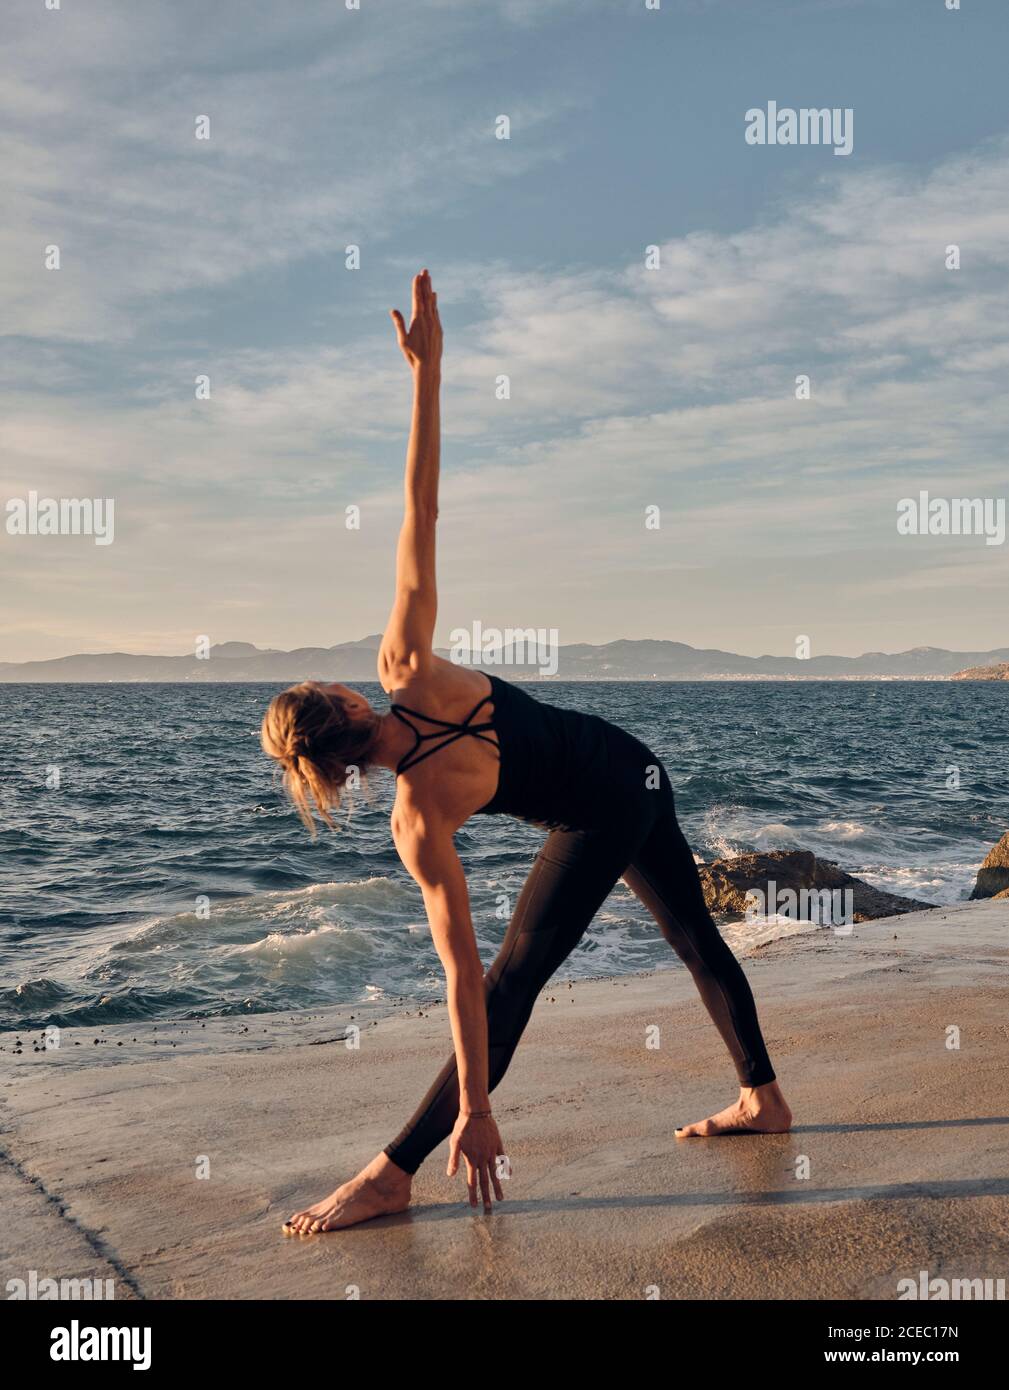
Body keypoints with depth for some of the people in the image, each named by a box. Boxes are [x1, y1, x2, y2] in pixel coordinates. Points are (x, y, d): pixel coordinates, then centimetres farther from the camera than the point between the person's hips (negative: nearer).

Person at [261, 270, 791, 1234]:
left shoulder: (419, 819, -25)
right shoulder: (406, 667, -18)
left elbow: (462, 972, -25)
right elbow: (421, 510, -24)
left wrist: (472, 1108, -20)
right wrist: (427, 372, -25)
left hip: (599, 816, -7)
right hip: (633, 764, 7)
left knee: (511, 984, -5)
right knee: (694, 936, 21)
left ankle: (392, 1175, 1)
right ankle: (763, 1099, 39)